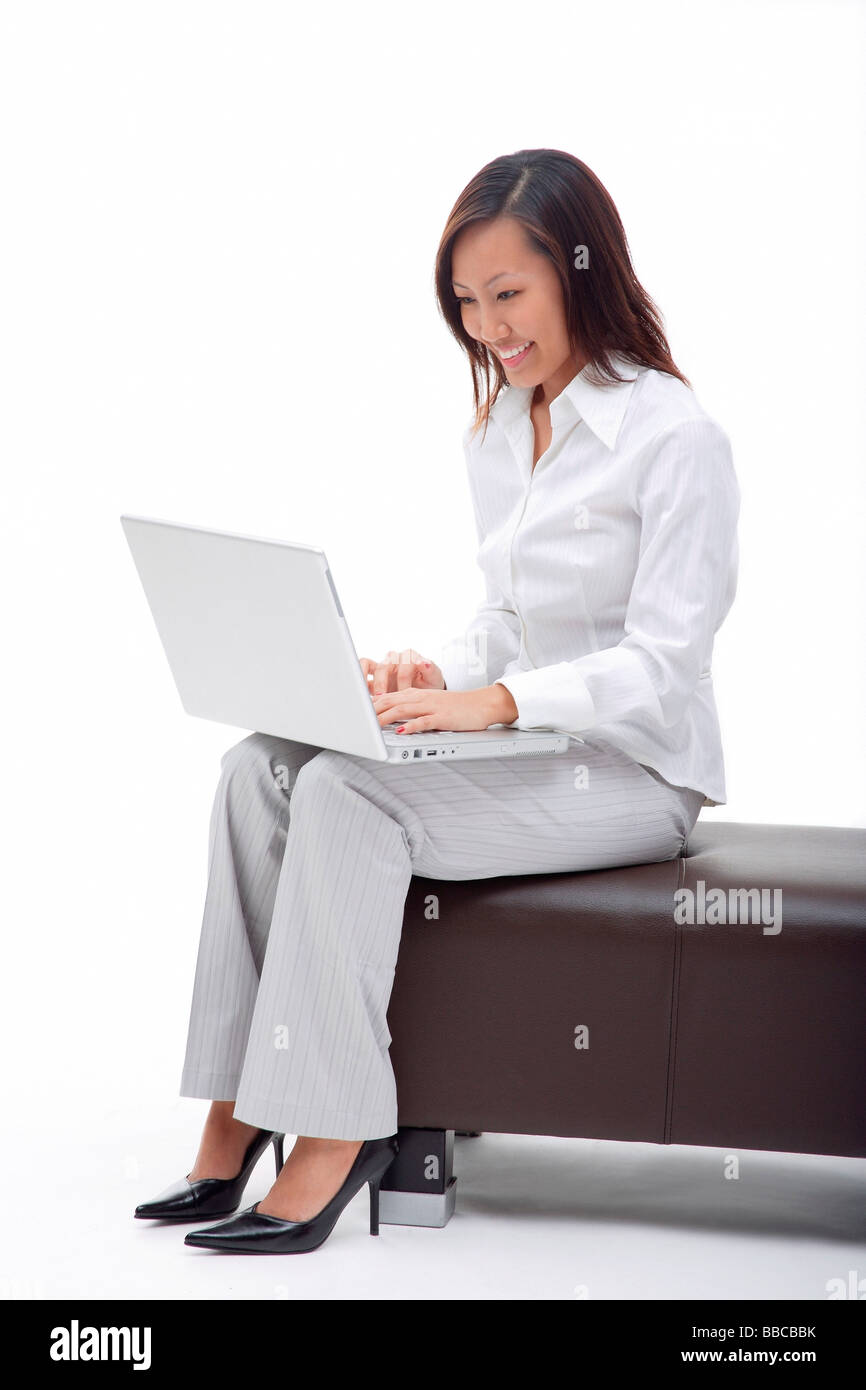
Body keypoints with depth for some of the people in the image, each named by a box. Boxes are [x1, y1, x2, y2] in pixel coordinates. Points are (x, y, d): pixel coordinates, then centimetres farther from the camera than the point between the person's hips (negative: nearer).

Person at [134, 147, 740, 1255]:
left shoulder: (673, 437, -12)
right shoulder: (494, 434, 13)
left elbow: (660, 664, -18)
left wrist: (493, 702, -30)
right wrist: (436, 671, -5)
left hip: (630, 770, -7)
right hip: (523, 751, 8)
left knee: (350, 793, -28)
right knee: (260, 765, -15)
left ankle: (334, 1132, -22)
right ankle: (235, 1114, -17)